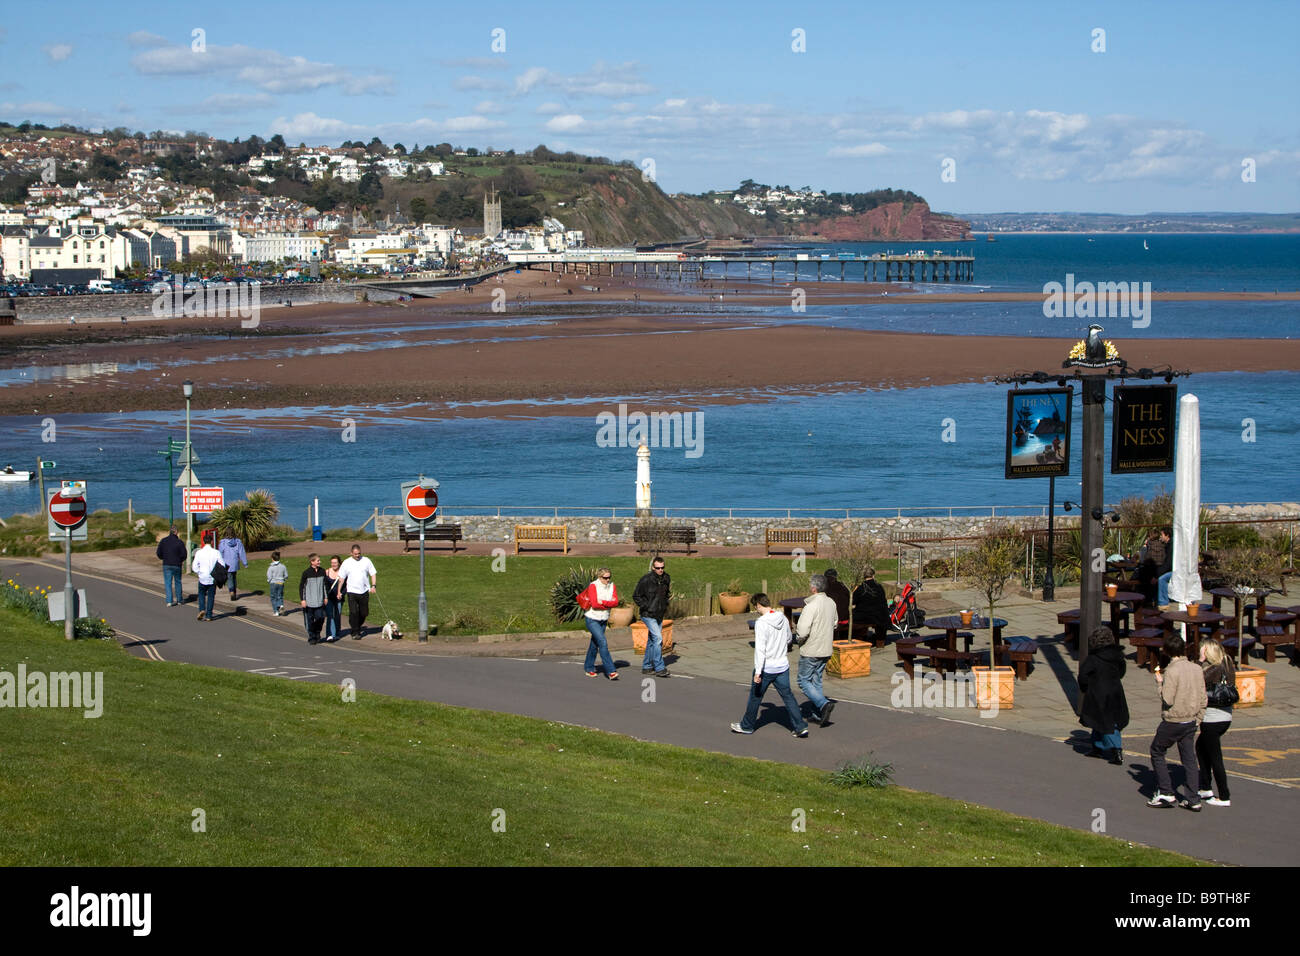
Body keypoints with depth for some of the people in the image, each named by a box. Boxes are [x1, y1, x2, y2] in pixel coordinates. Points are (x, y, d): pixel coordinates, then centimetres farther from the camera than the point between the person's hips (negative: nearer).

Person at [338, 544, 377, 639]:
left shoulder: (366, 561, 5)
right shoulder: (346, 563, 2)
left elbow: (373, 573, 8)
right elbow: (341, 578, 5)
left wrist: (373, 586, -5)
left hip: (364, 591, 2)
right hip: (352, 591, -2)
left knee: (364, 612, 6)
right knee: (353, 612, -8)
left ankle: (358, 626, 31)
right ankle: (355, 632, 0)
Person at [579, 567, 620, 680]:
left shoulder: (612, 586, 2)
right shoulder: (593, 586, -14)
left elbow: (616, 602, -8)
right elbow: (594, 604, -22)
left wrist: (603, 602, -21)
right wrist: (608, 605, -13)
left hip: (603, 620, 6)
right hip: (592, 619, -6)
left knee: (595, 644, 15)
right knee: (603, 643, -15)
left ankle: (589, 668, 30)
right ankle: (610, 671, -19)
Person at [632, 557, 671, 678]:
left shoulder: (666, 579, 2)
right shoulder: (646, 580, -17)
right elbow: (636, 596, -8)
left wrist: (665, 605, 10)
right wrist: (646, 607, -14)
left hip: (659, 615, 7)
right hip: (648, 615, -7)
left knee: (652, 641, 13)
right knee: (658, 638, -15)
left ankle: (647, 667, 23)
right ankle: (659, 669, -14)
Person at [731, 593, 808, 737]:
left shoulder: (761, 623, -19)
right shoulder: (783, 619, 2)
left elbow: (760, 648, -23)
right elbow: (788, 639, 17)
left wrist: (758, 672, -23)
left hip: (766, 668, -5)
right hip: (783, 665, 5)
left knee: (755, 696, 11)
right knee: (788, 696, 8)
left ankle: (746, 726, 25)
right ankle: (800, 726, 1)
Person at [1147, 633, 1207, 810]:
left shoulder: (1172, 671, -18)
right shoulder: (1197, 669, 2)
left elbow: (1167, 700, -19)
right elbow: (1203, 699, 6)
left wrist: (1160, 683, -4)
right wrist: (1197, 719, 17)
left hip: (1173, 721, -6)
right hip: (1191, 721, 6)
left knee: (1157, 752, 12)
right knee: (1189, 759, 11)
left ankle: (1166, 792, 7)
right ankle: (1194, 799, 8)